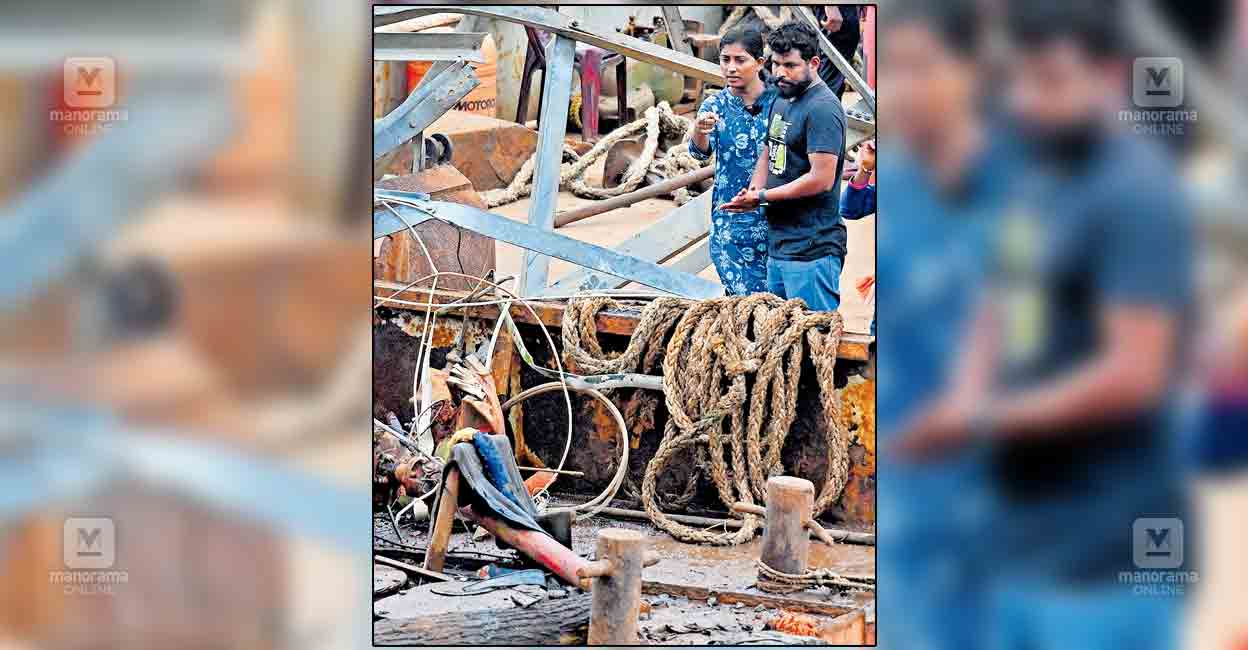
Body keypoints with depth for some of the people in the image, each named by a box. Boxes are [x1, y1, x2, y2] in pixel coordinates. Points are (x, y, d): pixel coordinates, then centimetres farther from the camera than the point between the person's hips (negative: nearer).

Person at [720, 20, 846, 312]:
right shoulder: (781, 101, 16)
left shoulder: (823, 108, -15)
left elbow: (821, 179, -21)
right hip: (778, 246, 10)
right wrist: (752, 190, 4)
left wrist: (762, 197, -13)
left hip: (811, 253, -10)